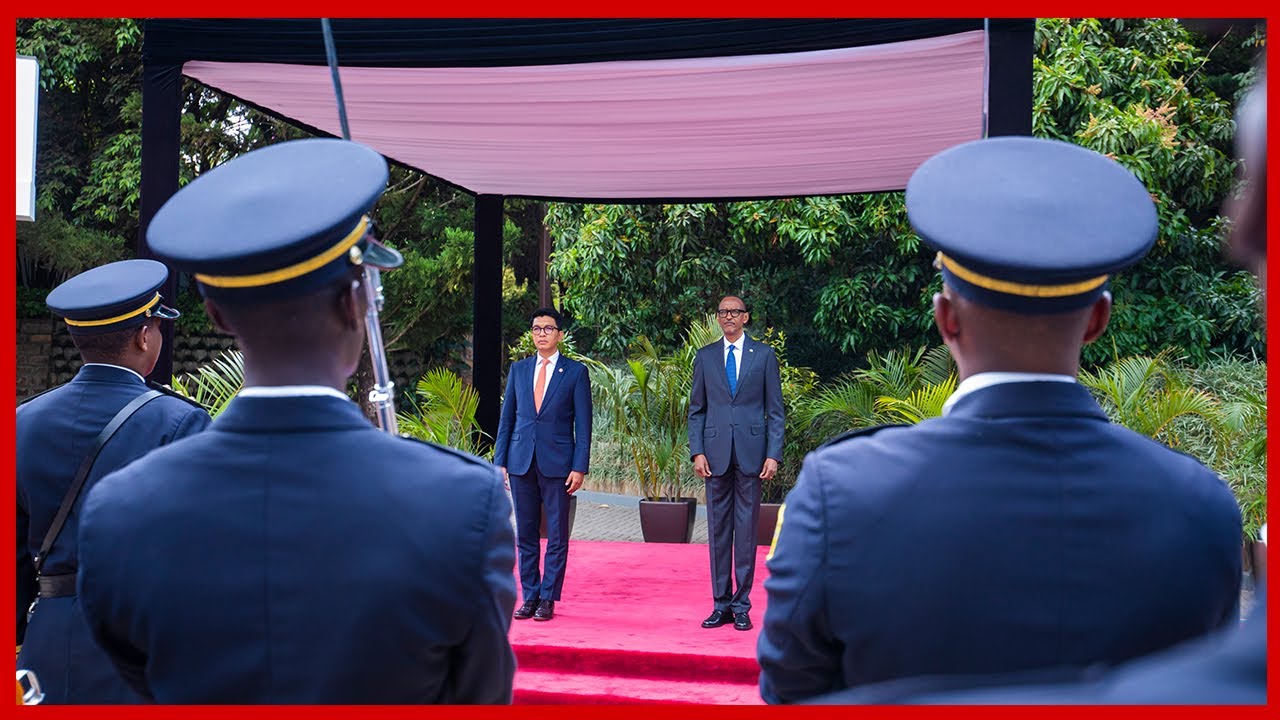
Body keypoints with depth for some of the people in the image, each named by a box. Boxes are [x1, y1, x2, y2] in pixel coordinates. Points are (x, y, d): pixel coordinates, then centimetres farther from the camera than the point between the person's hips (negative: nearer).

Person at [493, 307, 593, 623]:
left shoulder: (576, 372, 1)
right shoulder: (518, 369, 10)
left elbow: (583, 424, -1)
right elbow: (507, 417, 11)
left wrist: (580, 467, -8)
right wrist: (499, 461, 5)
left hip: (557, 463, -3)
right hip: (521, 462, 3)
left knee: (557, 535, 2)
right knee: (525, 534, 8)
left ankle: (548, 599, 10)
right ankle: (529, 596, 17)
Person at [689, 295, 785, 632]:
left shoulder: (764, 355, 5)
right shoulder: (705, 356, 10)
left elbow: (776, 410, 3)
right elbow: (696, 410, 10)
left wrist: (773, 454, -6)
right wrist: (697, 451, -1)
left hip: (751, 453, -2)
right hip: (716, 455, 2)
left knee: (746, 530, 2)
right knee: (718, 530, 6)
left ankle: (741, 606, 10)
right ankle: (721, 604, 14)